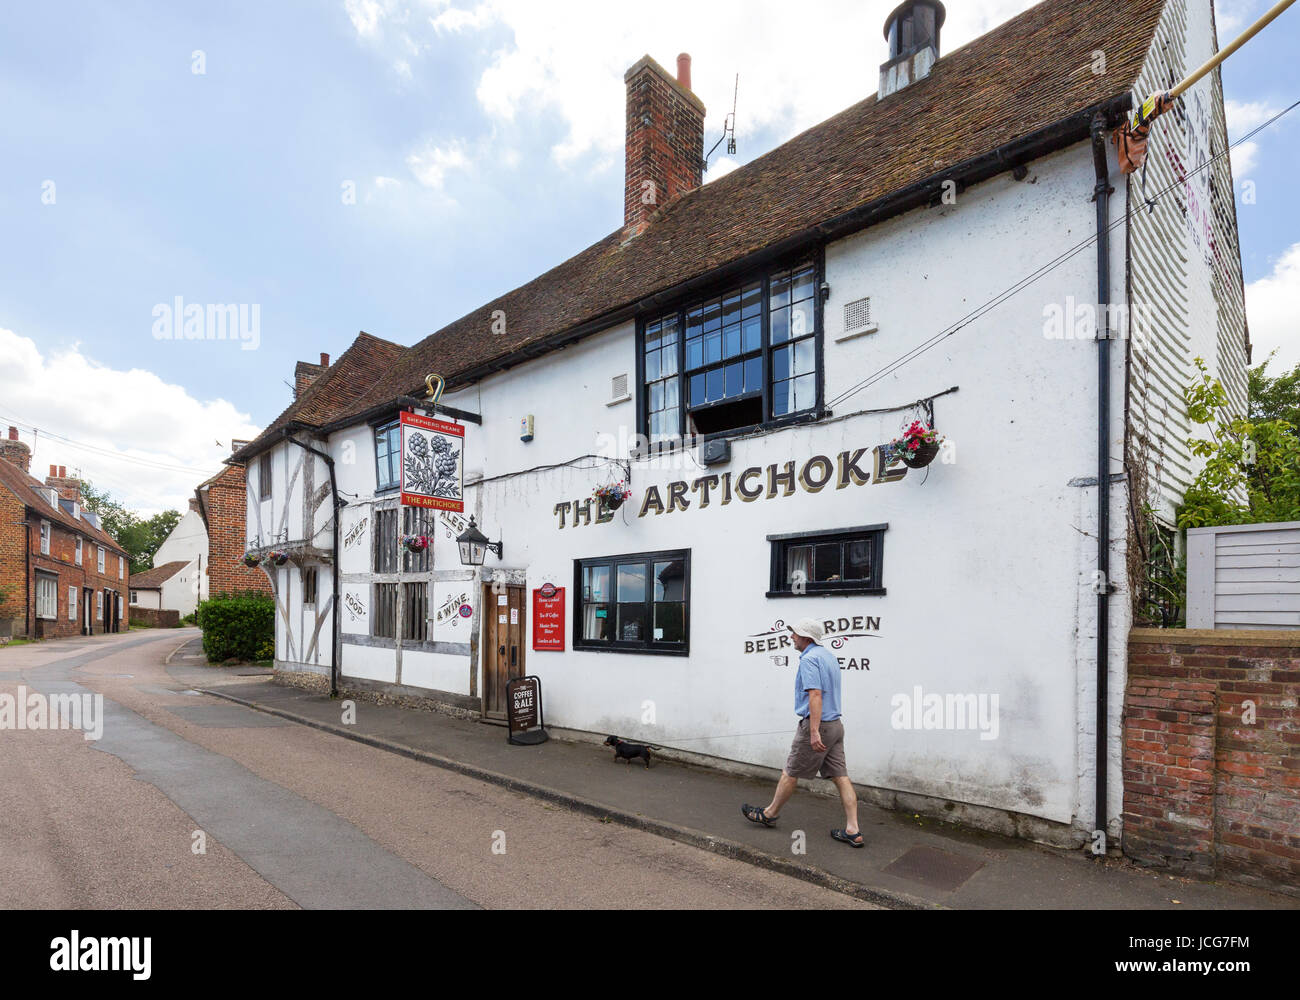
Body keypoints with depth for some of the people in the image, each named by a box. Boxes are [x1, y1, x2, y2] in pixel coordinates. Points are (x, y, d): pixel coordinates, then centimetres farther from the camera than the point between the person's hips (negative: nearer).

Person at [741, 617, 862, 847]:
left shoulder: (809, 659, -16)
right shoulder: (829, 656, 14)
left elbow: (815, 695, -26)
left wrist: (814, 731, -29)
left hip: (817, 725, -9)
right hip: (835, 724, 9)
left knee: (790, 772, 6)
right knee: (840, 776, 7)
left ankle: (770, 813, 22)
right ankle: (853, 831, 6)